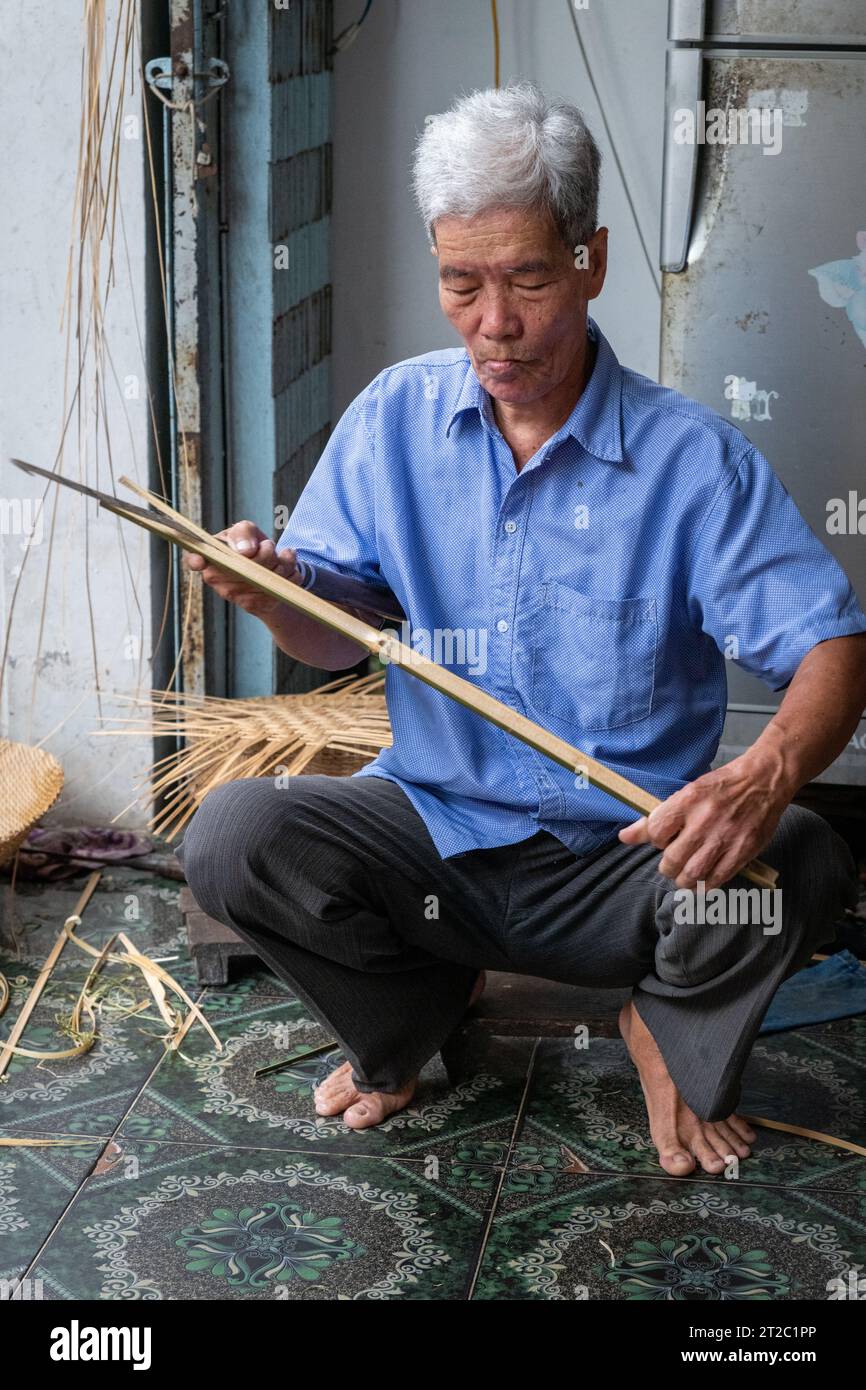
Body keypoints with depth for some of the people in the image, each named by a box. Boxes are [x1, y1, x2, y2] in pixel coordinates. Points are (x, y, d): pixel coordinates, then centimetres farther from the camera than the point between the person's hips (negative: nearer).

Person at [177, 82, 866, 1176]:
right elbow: (340, 639, 4)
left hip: (626, 858, -2)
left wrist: (766, 775, -35)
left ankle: (673, 1033, 8)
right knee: (229, 836, -23)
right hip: (434, 828, 2)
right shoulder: (394, 417, 0)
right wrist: (280, 597, -21)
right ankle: (416, 1007, 10)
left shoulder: (691, 457, -10)